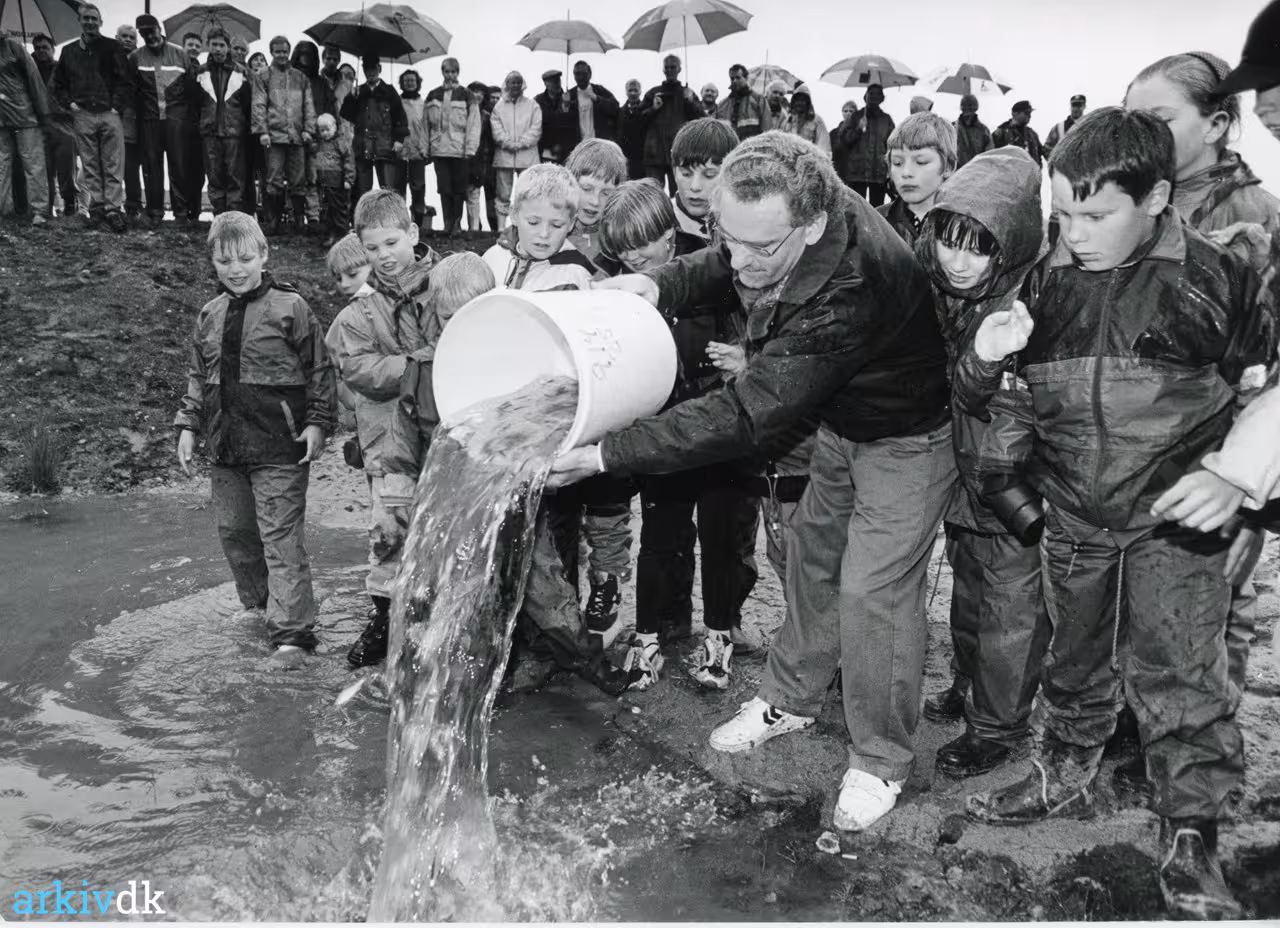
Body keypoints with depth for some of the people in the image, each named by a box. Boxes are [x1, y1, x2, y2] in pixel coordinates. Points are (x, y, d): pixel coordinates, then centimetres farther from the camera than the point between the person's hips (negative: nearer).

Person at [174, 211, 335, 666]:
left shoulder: (289, 307, -6)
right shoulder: (209, 316, 11)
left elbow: (319, 369, -5)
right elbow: (198, 377, 20)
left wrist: (316, 423, -10)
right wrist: (188, 425, 12)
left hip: (280, 445, -6)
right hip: (225, 445, 7)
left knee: (281, 538, -7)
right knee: (234, 530, 16)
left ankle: (292, 631, -5)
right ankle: (260, 604, 36)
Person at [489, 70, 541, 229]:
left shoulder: (532, 105, 11)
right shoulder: (498, 106, 12)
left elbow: (536, 129, 1)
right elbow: (496, 129, 2)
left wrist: (520, 144, -10)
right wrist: (509, 144, -11)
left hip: (527, 155, -1)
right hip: (504, 156, 1)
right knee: (503, 195, 2)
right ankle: (501, 228, 4)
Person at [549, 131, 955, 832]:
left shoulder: (850, 291, -43)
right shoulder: (772, 230, -19)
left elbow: (746, 416, -43)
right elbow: (724, 268, 6)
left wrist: (606, 455, -42)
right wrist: (660, 285, -17)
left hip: (906, 438, -8)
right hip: (842, 422, 8)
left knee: (872, 591, -7)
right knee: (812, 557, 17)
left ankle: (881, 762, 15)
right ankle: (790, 700, 38)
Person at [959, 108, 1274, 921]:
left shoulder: (1214, 277, -12)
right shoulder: (1049, 282, -4)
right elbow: (977, 399, 2)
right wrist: (985, 358, -19)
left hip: (1175, 516, -3)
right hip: (1074, 513, 4)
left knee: (1179, 672, 0)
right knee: (1076, 657, 19)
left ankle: (1192, 840, 13)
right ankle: (1066, 775, 38)